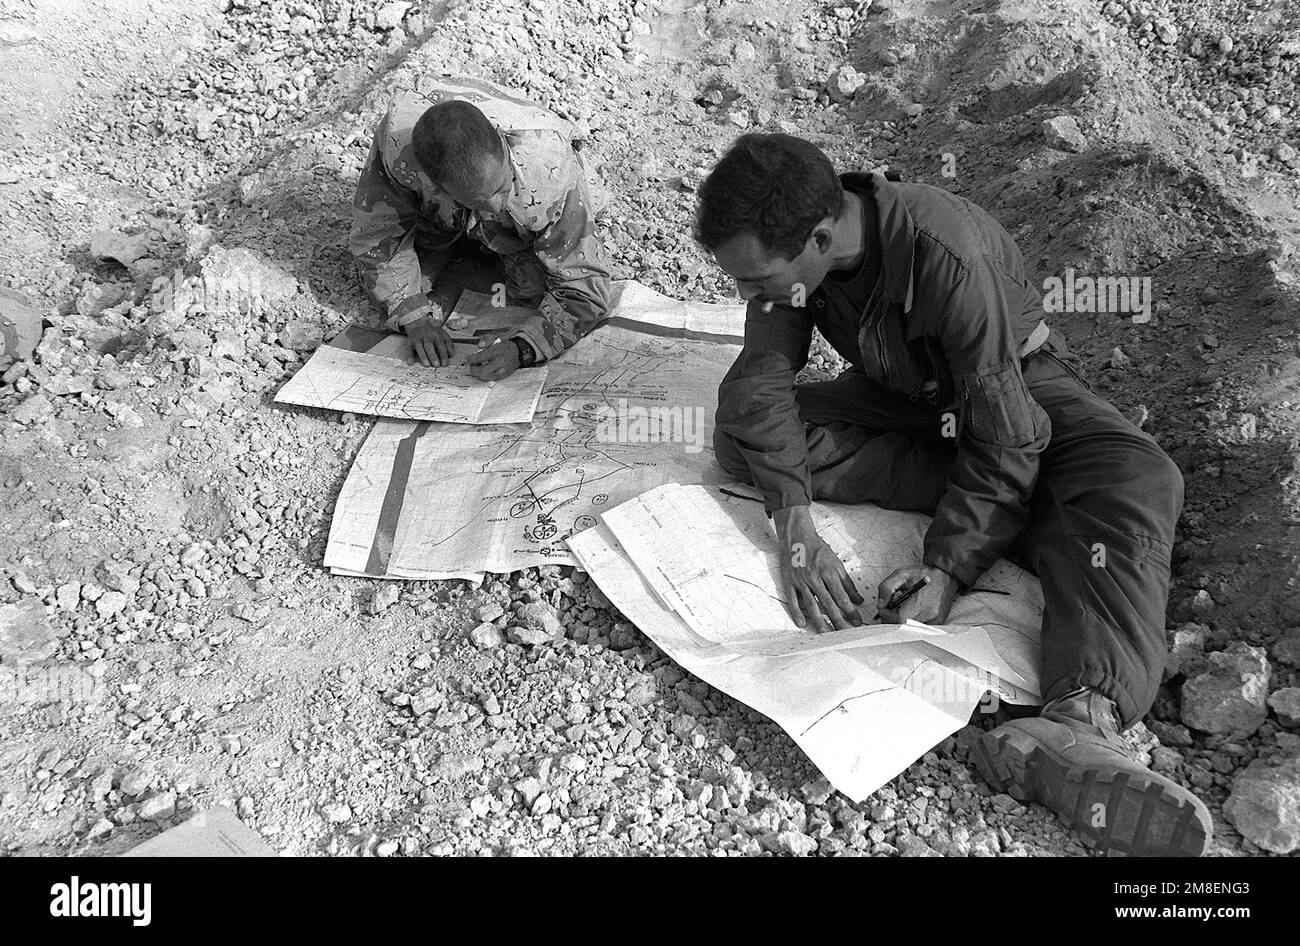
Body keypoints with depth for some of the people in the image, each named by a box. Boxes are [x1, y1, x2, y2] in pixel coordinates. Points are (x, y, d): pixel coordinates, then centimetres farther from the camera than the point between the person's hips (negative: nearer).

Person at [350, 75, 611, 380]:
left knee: (537, 294, -21)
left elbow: (585, 292, -36)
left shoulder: (552, 175, -45)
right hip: (441, 212, 1)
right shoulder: (397, 140, -42)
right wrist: (415, 317, -34)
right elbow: (376, 234, -25)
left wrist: (520, 348, -50)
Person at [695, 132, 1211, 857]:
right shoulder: (787, 246, -20)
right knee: (743, 436, -20)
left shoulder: (947, 255, -36)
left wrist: (948, 571, -39)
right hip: (900, 394, 5)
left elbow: (1004, 438, -33)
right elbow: (761, 379, -21)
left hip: (1017, 385, -4)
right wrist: (795, 524, -34)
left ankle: (1081, 721, -50)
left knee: (1139, 482, -35)